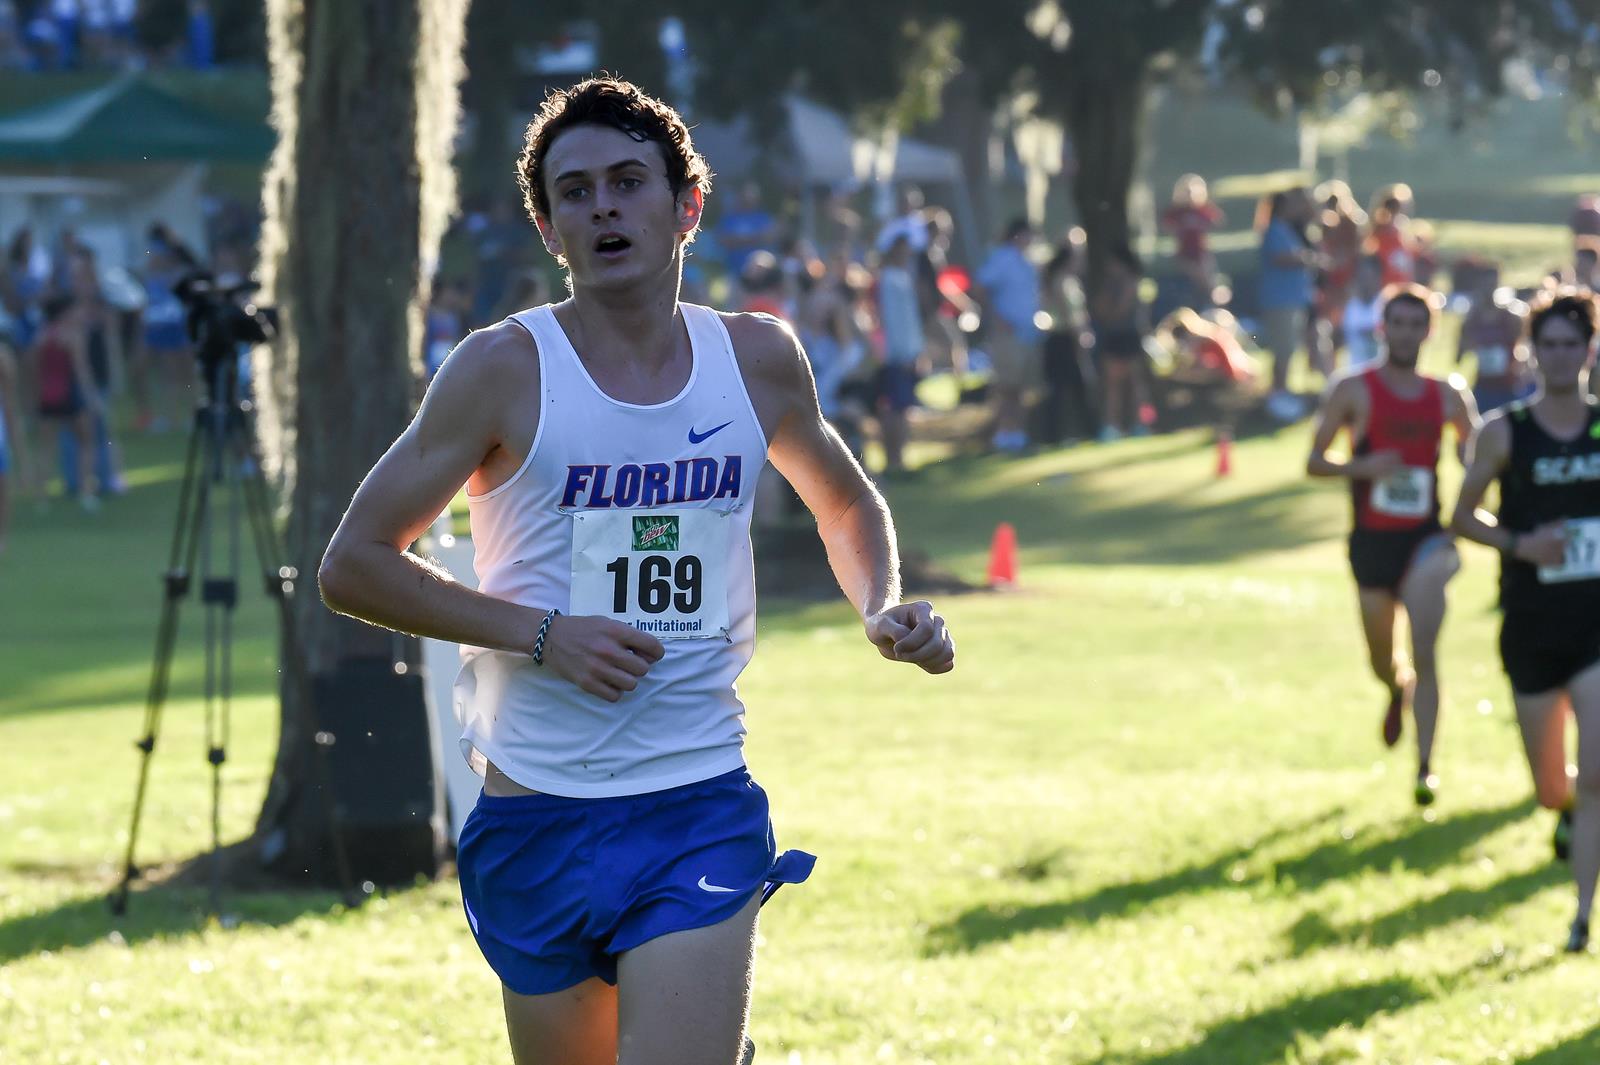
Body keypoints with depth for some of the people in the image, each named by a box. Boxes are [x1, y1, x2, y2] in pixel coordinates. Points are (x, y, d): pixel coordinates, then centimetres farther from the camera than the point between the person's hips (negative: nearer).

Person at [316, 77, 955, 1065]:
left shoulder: (758, 359, 5)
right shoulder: (507, 370, -5)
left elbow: (846, 502, 25)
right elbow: (354, 564, -3)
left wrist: (883, 609, 5)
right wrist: (540, 635, -12)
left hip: (703, 809, 1)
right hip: (538, 822, 0)